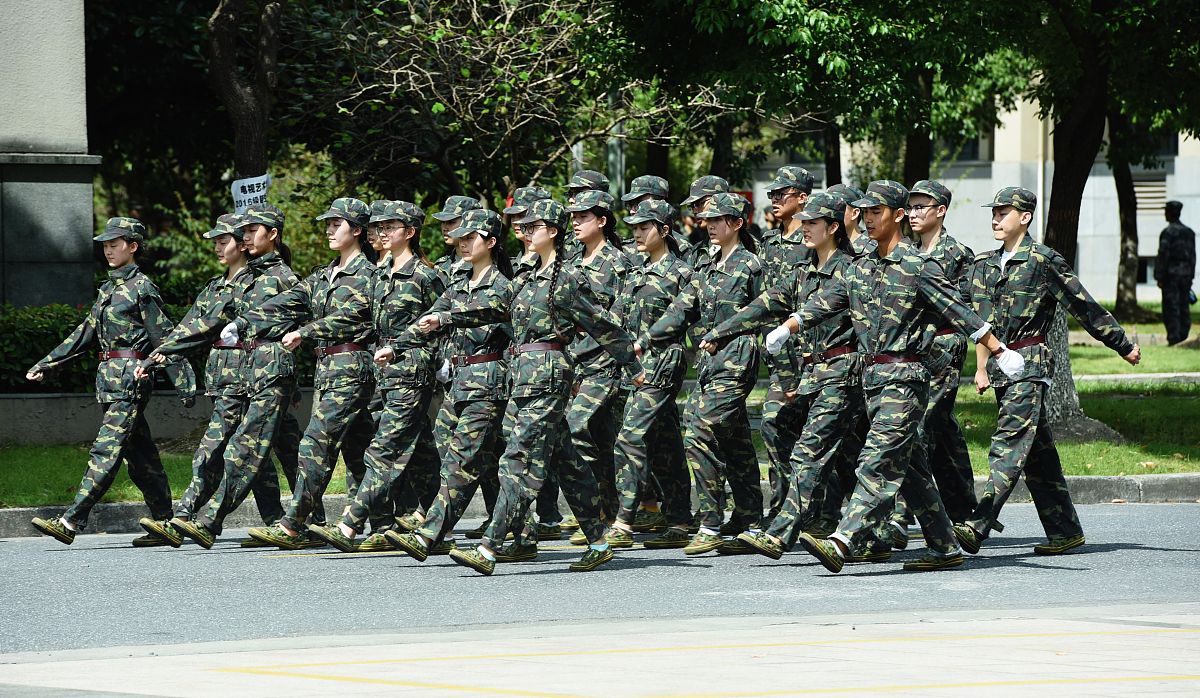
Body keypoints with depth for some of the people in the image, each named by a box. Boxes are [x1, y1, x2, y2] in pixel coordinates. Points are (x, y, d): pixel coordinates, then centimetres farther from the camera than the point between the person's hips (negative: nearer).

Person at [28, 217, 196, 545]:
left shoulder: (142, 288, -7)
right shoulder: (108, 289, 18)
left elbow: (165, 338, -9)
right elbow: (86, 334, 23)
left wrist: (184, 383, -11)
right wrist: (46, 364, 20)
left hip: (130, 378, -9)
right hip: (110, 379, 9)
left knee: (107, 450, -13)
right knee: (141, 456, 11)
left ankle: (71, 522, -20)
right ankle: (164, 523, 16)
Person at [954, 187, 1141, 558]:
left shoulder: (1043, 261, -5)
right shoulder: (986, 263, 14)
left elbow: (1085, 307, -1)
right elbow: (980, 319, 19)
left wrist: (1124, 346, 6)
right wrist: (982, 366, 15)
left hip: (1031, 363, -7)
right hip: (1001, 367, 7)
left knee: (1010, 443, -16)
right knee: (1037, 451, 9)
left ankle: (978, 527, -28)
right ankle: (1065, 530, 15)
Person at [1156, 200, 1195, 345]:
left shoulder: (1167, 232, -9)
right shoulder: (1189, 232, 12)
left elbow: (1162, 256, -12)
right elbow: (1192, 256, 15)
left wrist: (1159, 277, -9)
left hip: (1171, 274, -6)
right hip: (1186, 274, 6)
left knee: (1171, 308, -6)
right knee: (1184, 307, 9)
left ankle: (1173, 338, -10)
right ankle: (1184, 337, 8)